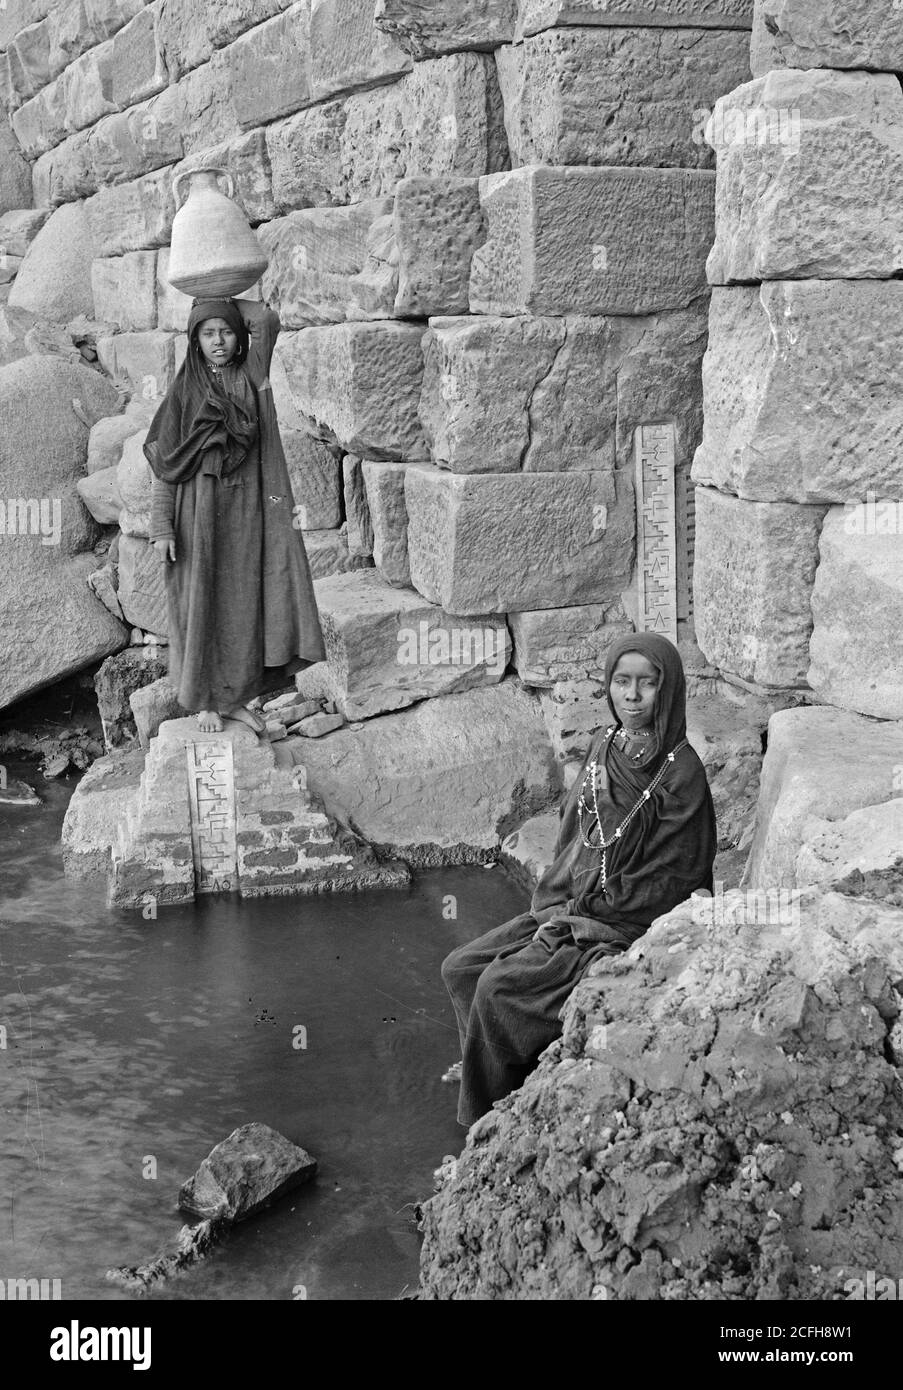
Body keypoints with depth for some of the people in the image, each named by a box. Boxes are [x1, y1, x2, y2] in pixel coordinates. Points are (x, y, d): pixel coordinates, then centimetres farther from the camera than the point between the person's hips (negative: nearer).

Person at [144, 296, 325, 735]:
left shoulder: (251, 376, 5)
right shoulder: (183, 390, -2)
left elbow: (266, 320, -2)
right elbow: (162, 462, -4)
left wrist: (222, 298, 7)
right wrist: (162, 528, -9)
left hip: (248, 509, 3)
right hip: (199, 512, -3)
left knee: (244, 604, 6)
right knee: (201, 604, 4)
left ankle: (234, 697, 17)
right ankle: (205, 701, 16)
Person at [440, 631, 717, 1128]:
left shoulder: (681, 774, -18)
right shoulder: (604, 745, 4)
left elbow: (669, 881, -17)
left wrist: (577, 914, -13)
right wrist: (555, 906, -3)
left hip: (629, 928, -7)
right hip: (573, 906, 8)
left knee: (499, 986, -18)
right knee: (460, 969, 3)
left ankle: (491, 1110, 3)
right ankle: (487, 1064, 25)